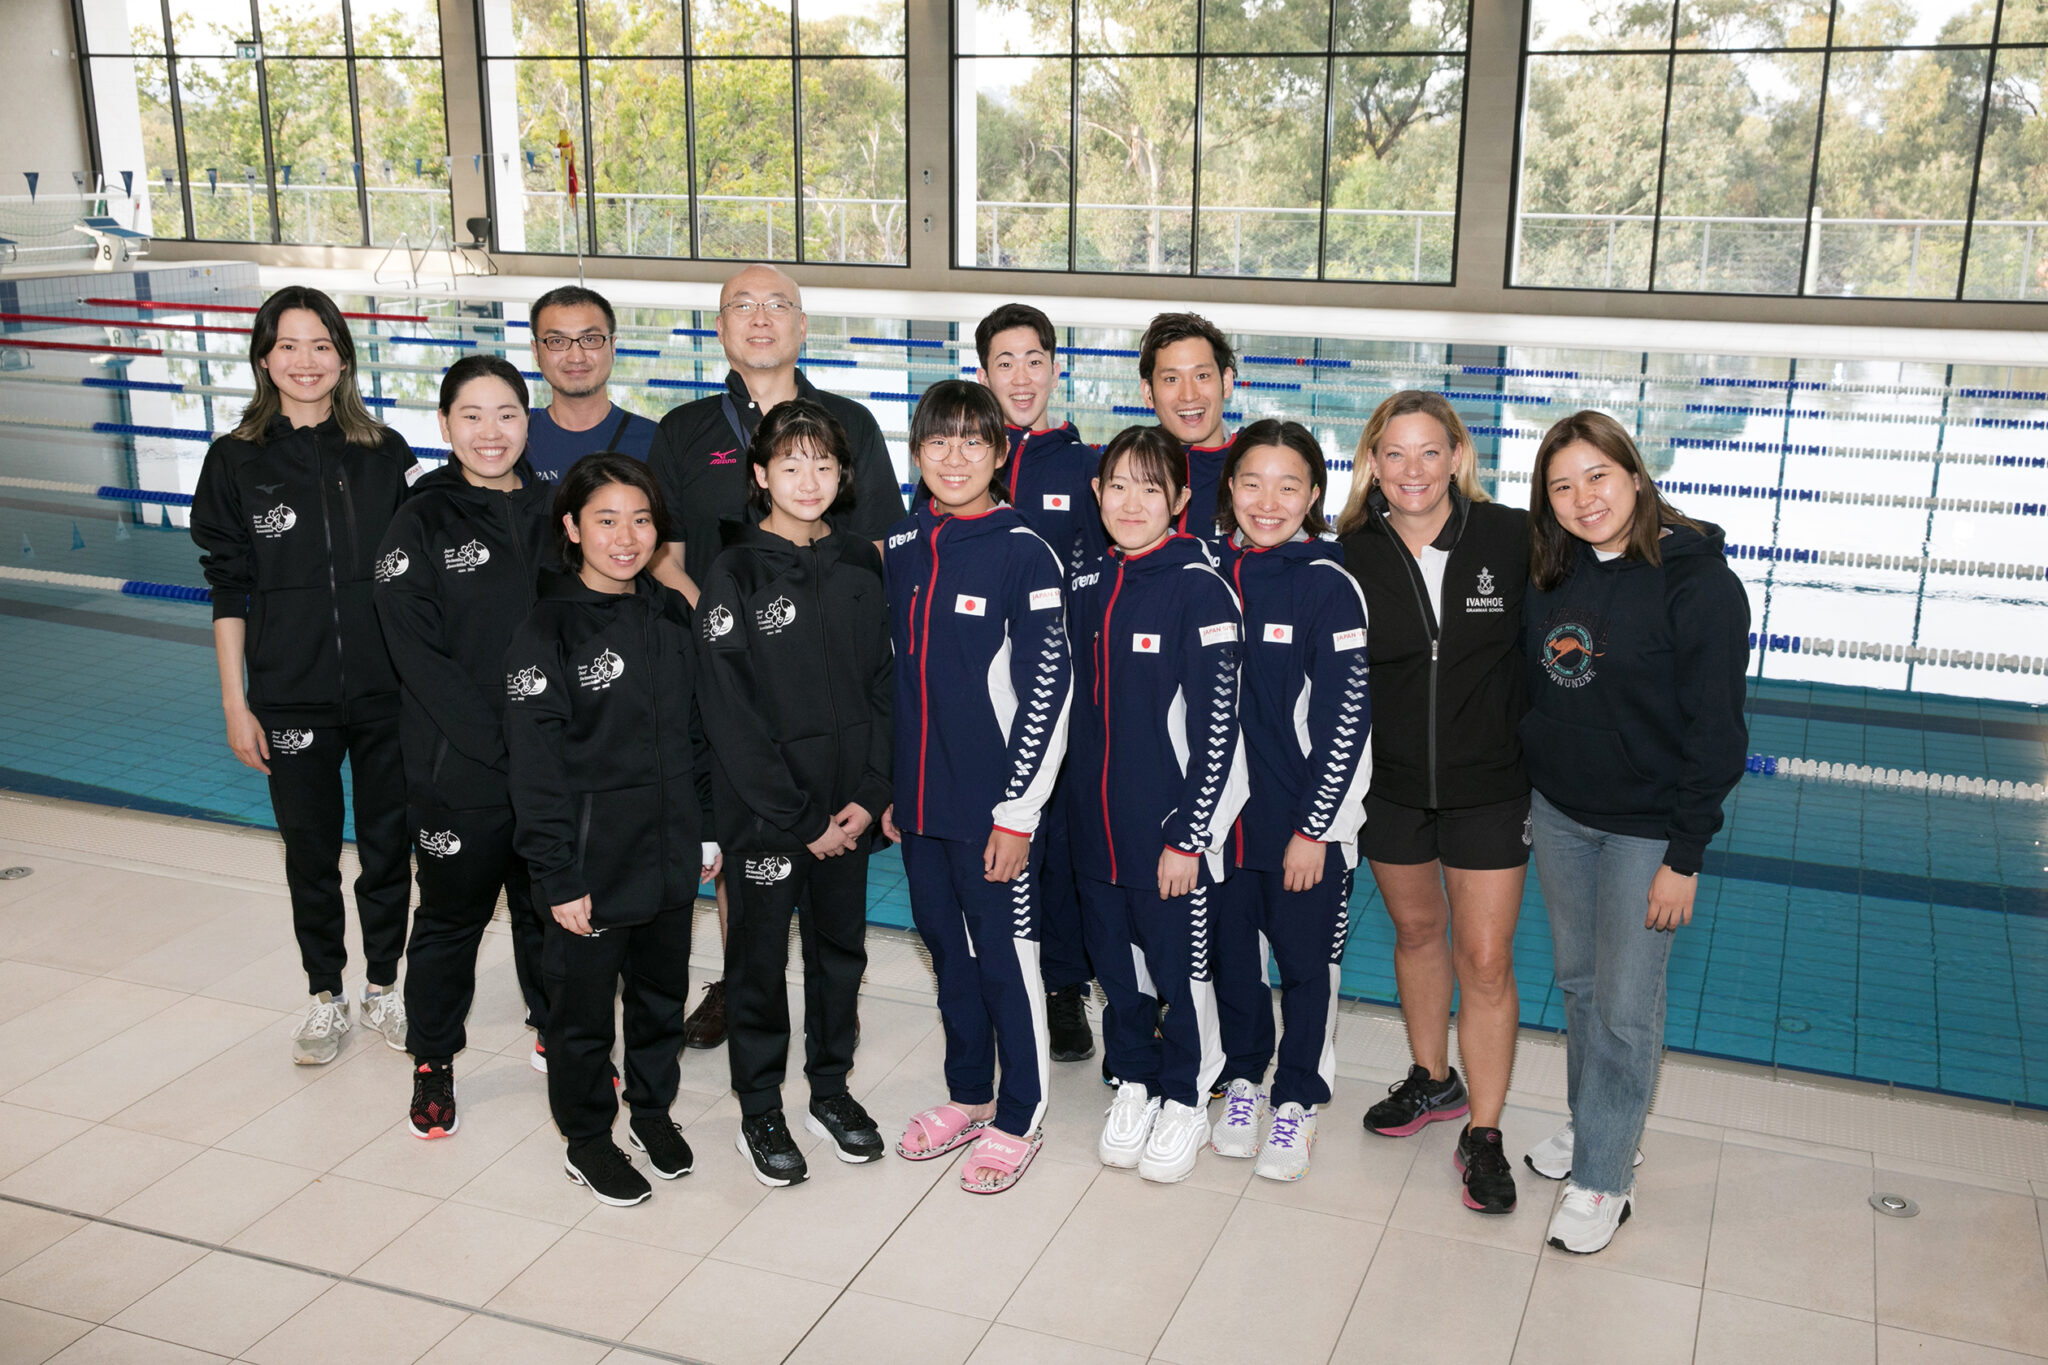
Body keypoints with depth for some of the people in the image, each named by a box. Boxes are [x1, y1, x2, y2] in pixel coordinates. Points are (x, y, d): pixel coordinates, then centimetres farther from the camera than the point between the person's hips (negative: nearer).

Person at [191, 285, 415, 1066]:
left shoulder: (385, 453, 0)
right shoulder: (238, 460, -1)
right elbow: (228, 590, 1)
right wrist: (234, 702, -2)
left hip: (388, 692, 1)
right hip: (290, 699, 0)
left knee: (388, 844, 10)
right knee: (310, 852, 11)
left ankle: (383, 988, 29)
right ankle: (325, 998, 28)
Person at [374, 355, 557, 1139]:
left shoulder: (553, 512, 5)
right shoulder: (420, 526, -7)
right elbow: (421, 657, -13)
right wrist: (503, 745, -18)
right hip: (459, 771, -3)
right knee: (452, 916, 10)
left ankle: (557, 1032, 37)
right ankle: (432, 1061, 27)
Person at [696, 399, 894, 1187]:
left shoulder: (862, 568, 3)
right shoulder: (735, 576, -10)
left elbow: (883, 685, 5)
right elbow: (732, 713, -13)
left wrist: (870, 793, -6)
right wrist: (798, 819, -14)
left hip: (849, 805, 4)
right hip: (764, 810, -4)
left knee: (841, 946, 14)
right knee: (760, 956, 8)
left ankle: (830, 1089, 31)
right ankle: (760, 1111, 22)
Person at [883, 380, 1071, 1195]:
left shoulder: (1024, 554, -11)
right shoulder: (901, 549, 6)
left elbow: (1047, 687, -13)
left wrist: (1018, 811, -14)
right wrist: (887, 786, 13)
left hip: (994, 805, -6)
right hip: (918, 800, 6)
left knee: (1006, 957, 5)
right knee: (948, 949, 17)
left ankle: (1018, 1120, 20)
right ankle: (968, 1096, 34)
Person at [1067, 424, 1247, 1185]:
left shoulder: (1200, 589, -13)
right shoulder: (1086, 586, 5)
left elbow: (1217, 725, -14)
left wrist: (1189, 835, -14)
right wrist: (1073, 804, 13)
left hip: (1173, 830, -5)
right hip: (1096, 825, 5)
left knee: (1181, 967, 8)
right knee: (1116, 960, 16)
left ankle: (1185, 1098, 28)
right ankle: (1133, 1082, 36)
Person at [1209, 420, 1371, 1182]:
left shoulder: (1327, 585, -12)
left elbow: (1347, 716, -12)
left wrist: (1315, 827, -12)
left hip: (1307, 823, -4)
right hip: (1222, 813, 4)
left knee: (1307, 965, 10)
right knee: (1230, 953, 16)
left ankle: (1296, 1102, 27)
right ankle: (1242, 1077, 37)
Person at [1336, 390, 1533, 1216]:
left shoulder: (1511, 538, -12)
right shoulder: (1353, 557, -8)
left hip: (1488, 786, -2)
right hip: (1390, 783, 2)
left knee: (1485, 959, 1)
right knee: (1416, 931, 20)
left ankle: (1483, 1133, 17)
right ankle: (1432, 1080, 42)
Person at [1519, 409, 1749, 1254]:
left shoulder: (1697, 580, -16)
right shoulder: (1550, 575, 1)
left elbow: (1715, 729, -15)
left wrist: (1685, 857, -15)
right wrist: (1523, 790, 9)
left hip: (1645, 829, -5)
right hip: (1557, 813, 6)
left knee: (1625, 1007, 3)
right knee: (1577, 982, 18)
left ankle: (1603, 1178, 17)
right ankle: (1590, 1124, 37)